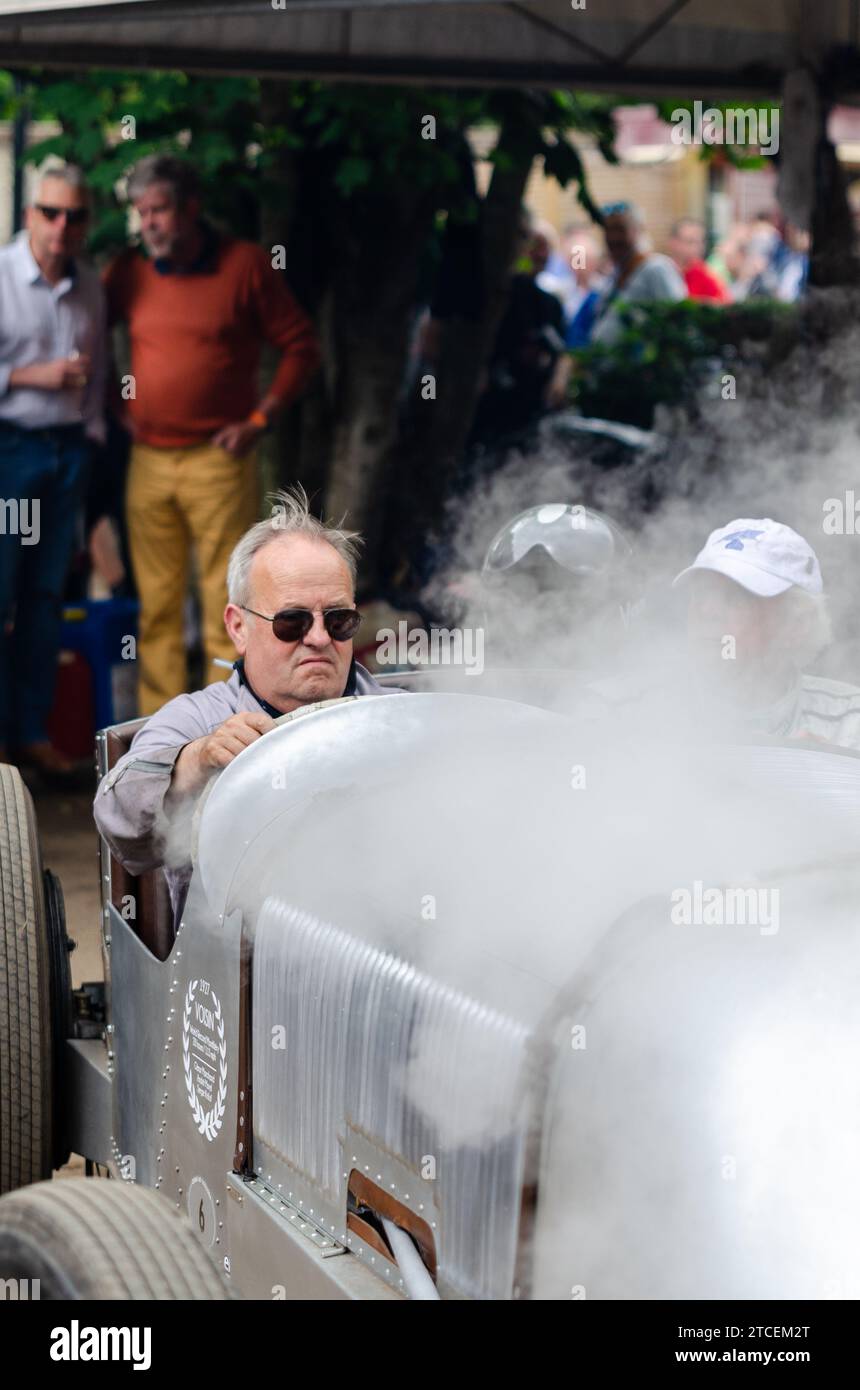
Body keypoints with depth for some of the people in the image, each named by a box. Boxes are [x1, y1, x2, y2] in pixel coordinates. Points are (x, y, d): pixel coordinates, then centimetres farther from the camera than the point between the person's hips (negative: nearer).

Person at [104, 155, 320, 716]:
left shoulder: (245, 264, -1)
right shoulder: (130, 271, 8)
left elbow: (301, 346, 2)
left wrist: (259, 420, -6)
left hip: (218, 458, -3)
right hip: (148, 460, 4)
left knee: (226, 598, -3)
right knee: (157, 601, 6)